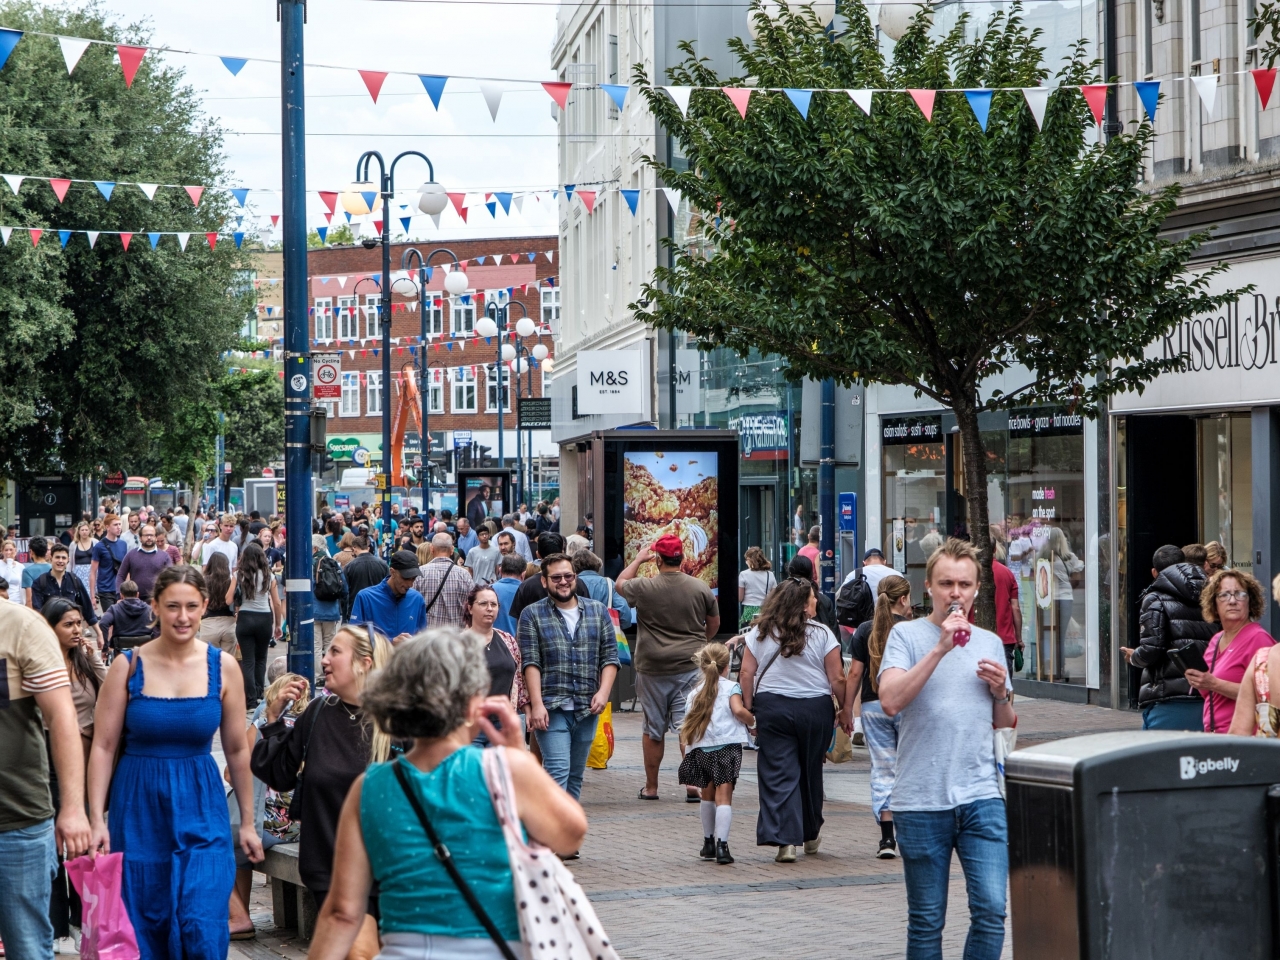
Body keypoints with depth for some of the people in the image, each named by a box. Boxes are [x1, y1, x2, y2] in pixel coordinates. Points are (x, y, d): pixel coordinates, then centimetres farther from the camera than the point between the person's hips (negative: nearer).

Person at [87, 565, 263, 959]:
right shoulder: (129, 665, -4)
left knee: (202, 926, -11)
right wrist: (96, 819, -10)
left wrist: (247, 823, 8)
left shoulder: (223, 667, 0)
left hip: (201, 808, 0)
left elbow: (237, 750, 6)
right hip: (139, 808, 0)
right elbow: (103, 747, -4)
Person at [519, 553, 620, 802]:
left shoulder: (598, 611, 11)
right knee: (558, 770, -14)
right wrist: (537, 704, -15)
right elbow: (530, 662, -6)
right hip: (551, 709, -4)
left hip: (587, 708, 4)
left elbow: (610, 657, 9)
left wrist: (603, 692, -6)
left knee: (576, 775, 9)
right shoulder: (532, 614, 2)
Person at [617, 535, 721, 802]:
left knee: (653, 729, 10)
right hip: (690, 667, 1)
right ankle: (693, 785, -9)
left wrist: (639, 559, 24)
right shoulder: (700, 588, -3)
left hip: (652, 668, 0)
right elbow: (714, 624, 10)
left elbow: (620, 583, 14)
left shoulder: (644, 588, -9)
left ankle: (650, 786, 19)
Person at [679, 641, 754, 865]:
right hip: (727, 745, -4)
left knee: (707, 795, 20)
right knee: (724, 796, -8)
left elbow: (687, 727, 14)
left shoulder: (695, 693, 17)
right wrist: (752, 721, 4)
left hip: (700, 748, 4)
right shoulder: (730, 687, 4)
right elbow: (738, 710, -14)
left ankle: (708, 842, 28)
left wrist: (687, 751, 21)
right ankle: (721, 844, -20)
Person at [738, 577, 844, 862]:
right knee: (810, 771, 16)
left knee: (778, 774, 0)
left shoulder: (760, 633, 2)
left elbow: (746, 674, 0)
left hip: (772, 708, 0)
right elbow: (837, 679, -5)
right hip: (815, 709, 0)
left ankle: (784, 840, -10)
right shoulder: (822, 634, -4)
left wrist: (748, 708, 7)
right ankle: (811, 834, 31)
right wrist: (845, 709, 5)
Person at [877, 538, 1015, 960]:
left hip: (982, 797, 3)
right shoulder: (907, 634, 0)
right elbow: (891, 701, -18)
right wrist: (941, 648, -21)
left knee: (991, 911, -7)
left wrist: (1001, 692, 0)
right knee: (926, 922, 6)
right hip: (921, 801, -3)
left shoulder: (990, 642, 13)